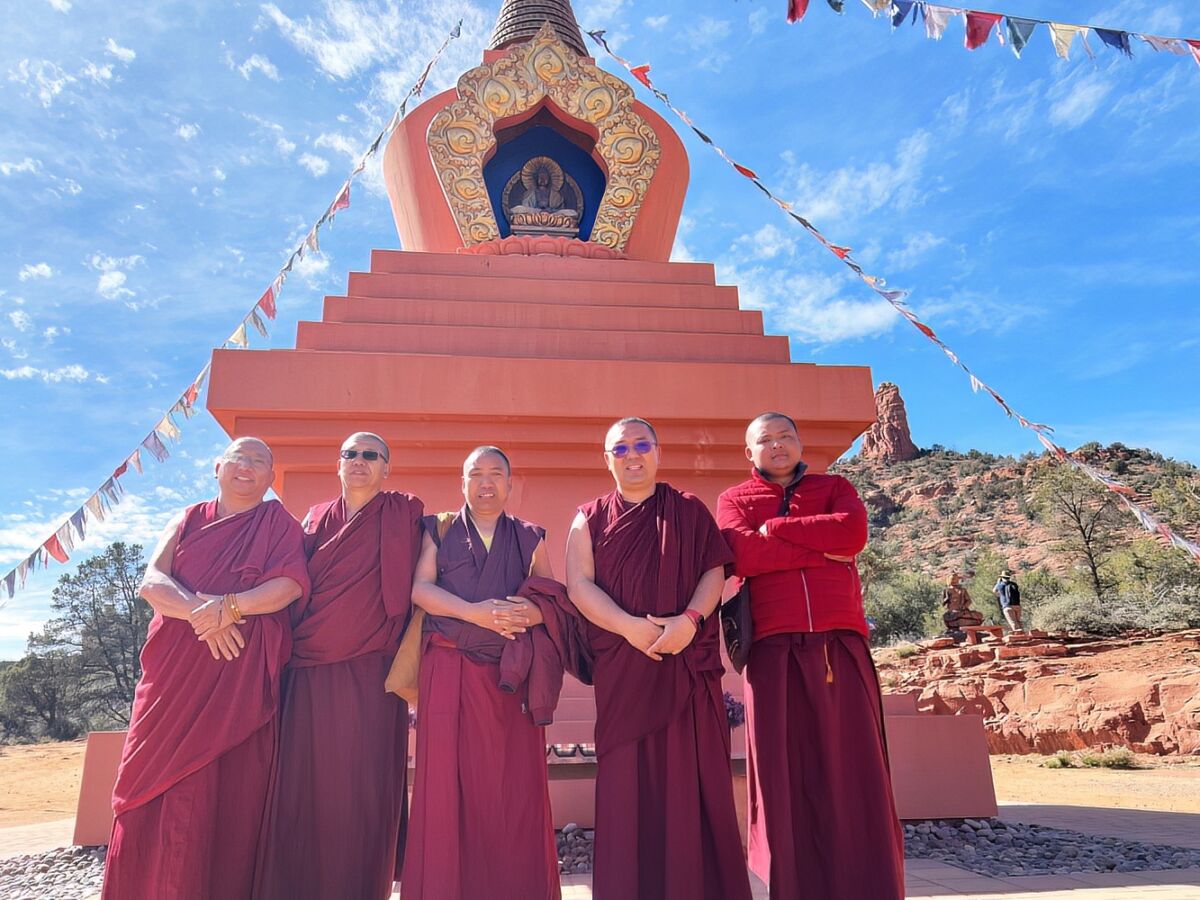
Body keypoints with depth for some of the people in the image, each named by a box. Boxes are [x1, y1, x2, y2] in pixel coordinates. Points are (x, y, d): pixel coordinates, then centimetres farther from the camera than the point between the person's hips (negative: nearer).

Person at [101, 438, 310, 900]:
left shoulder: (280, 524, 8)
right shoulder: (188, 520, 16)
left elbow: (291, 583, -8)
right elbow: (151, 581, 2)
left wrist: (228, 607, -20)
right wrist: (200, 612, -15)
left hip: (245, 668, -2)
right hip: (178, 666, 3)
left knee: (233, 784, -4)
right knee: (157, 779, 0)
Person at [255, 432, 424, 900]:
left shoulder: (404, 513, 3)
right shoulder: (317, 518, 14)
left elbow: (406, 586, 0)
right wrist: (289, 644, 9)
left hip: (369, 672, -3)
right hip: (309, 669, 3)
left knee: (362, 786, 0)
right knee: (302, 784, 4)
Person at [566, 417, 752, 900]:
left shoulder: (691, 510, 11)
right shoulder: (590, 518, 10)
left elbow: (715, 571, 3)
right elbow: (579, 584, -2)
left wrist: (689, 620, -16)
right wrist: (631, 627, -16)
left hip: (688, 661, 0)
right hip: (621, 664, 0)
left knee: (692, 774, 0)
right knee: (627, 777, 1)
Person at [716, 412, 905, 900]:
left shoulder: (834, 487, 17)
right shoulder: (734, 499, 13)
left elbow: (853, 532, -5)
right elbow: (740, 556, -7)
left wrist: (774, 529, -3)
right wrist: (820, 550, -6)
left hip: (841, 646, 1)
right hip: (775, 650, -1)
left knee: (855, 771, 2)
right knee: (785, 775, 2)